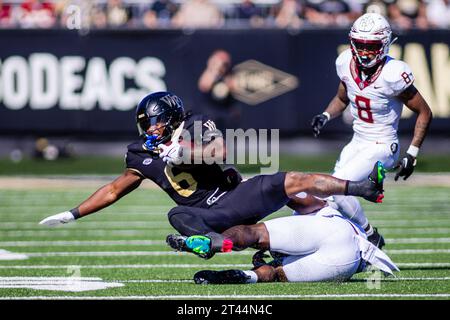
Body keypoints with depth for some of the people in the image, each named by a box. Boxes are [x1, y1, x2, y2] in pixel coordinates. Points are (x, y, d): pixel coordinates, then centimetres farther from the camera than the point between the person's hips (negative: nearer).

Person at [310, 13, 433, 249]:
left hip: (381, 147, -7)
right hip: (357, 142, 7)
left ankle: (371, 237, -1)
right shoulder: (347, 64, -5)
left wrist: (412, 154, -14)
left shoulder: (393, 74, -23)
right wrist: (325, 116, -3)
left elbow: (424, 113, -13)